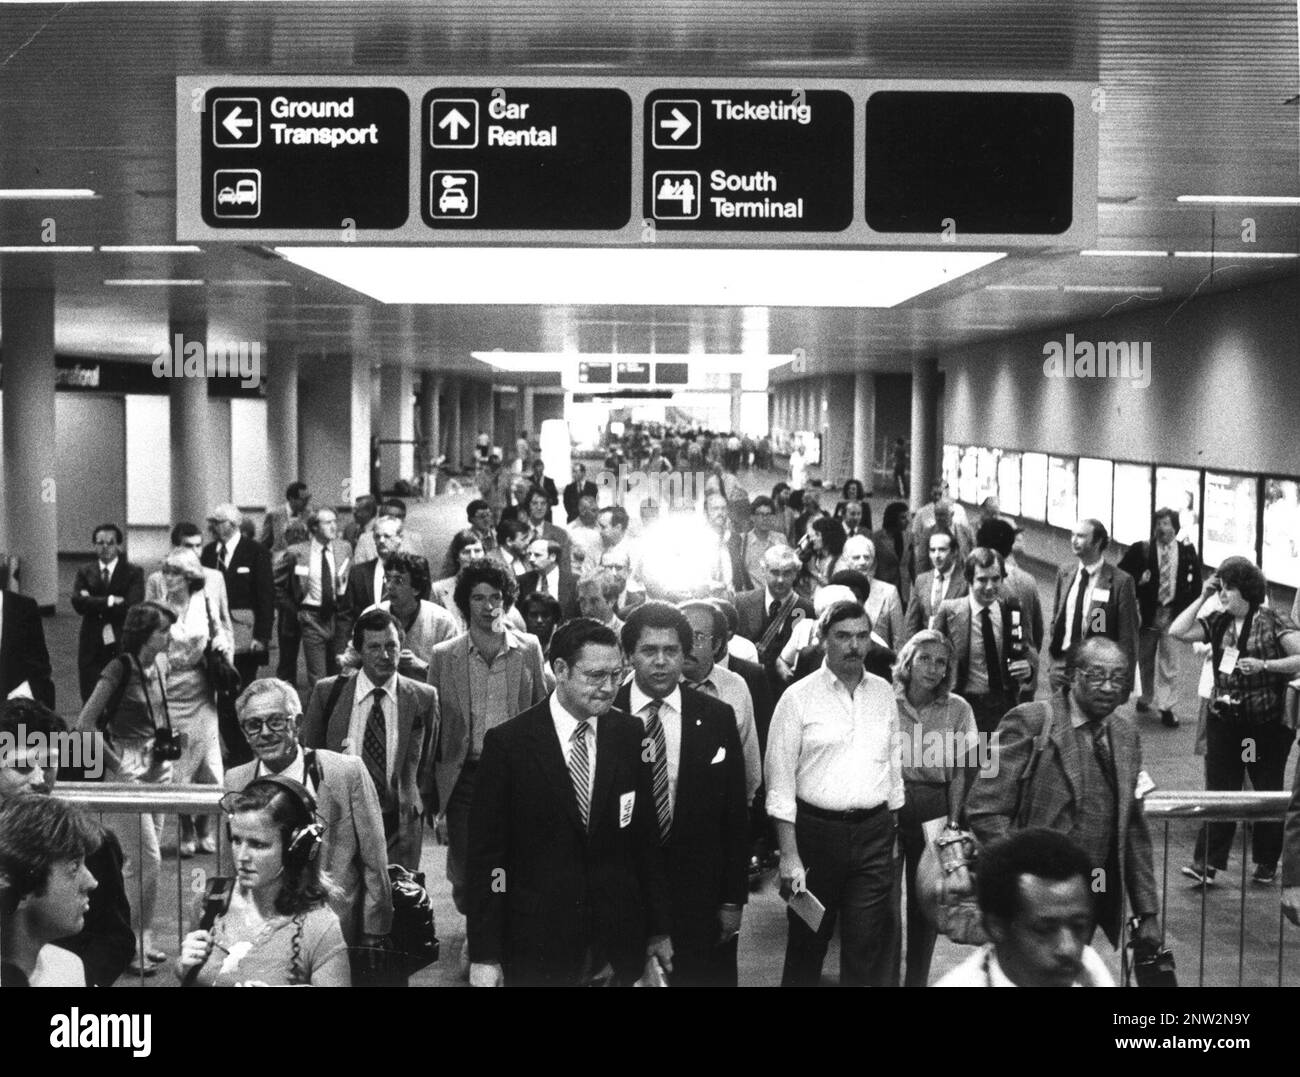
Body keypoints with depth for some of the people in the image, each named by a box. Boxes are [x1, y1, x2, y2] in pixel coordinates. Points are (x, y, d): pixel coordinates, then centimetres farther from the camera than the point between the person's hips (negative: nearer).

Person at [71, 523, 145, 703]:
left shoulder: (134, 572, 2)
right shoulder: (85, 572, 9)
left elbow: (133, 606, -13)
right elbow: (78, 603, -8)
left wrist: (95, 604, -10)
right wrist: (111, 601, -14)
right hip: (92, 648, 2)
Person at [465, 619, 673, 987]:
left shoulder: (629, 735, 2)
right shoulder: (507, 743, -9)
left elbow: (646, 839, 7)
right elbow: (485, 856, -8)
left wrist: (658, 929, 8)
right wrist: (484, 955, -10)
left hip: (619, 947, 3)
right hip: (537, 948, -3)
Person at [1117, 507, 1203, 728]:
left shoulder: (1187, 552, -1)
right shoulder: (1140, 550, -5)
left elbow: (1196, 582, 7)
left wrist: (1188, 606, -1)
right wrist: (1137, 581, -15)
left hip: (1174, 614, 0)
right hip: (1147, 611, 0)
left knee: (1169, 663, -1)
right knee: (1145, 660, 14)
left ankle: (1165, 707, 5)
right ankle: (1145, 698, 34)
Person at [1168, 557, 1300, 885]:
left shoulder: (1274, 622, -6)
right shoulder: (1217, 622, 6)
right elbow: (1177, 631, -4)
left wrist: (1264, 665, -23)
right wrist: (1202, 597, -3)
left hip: (1267, 723, -3)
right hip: (1223, 720, 3)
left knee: (1267, 793, 9)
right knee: (1218, 790, 0)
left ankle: (1266, 863, 22)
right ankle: (1207, 863, 0)